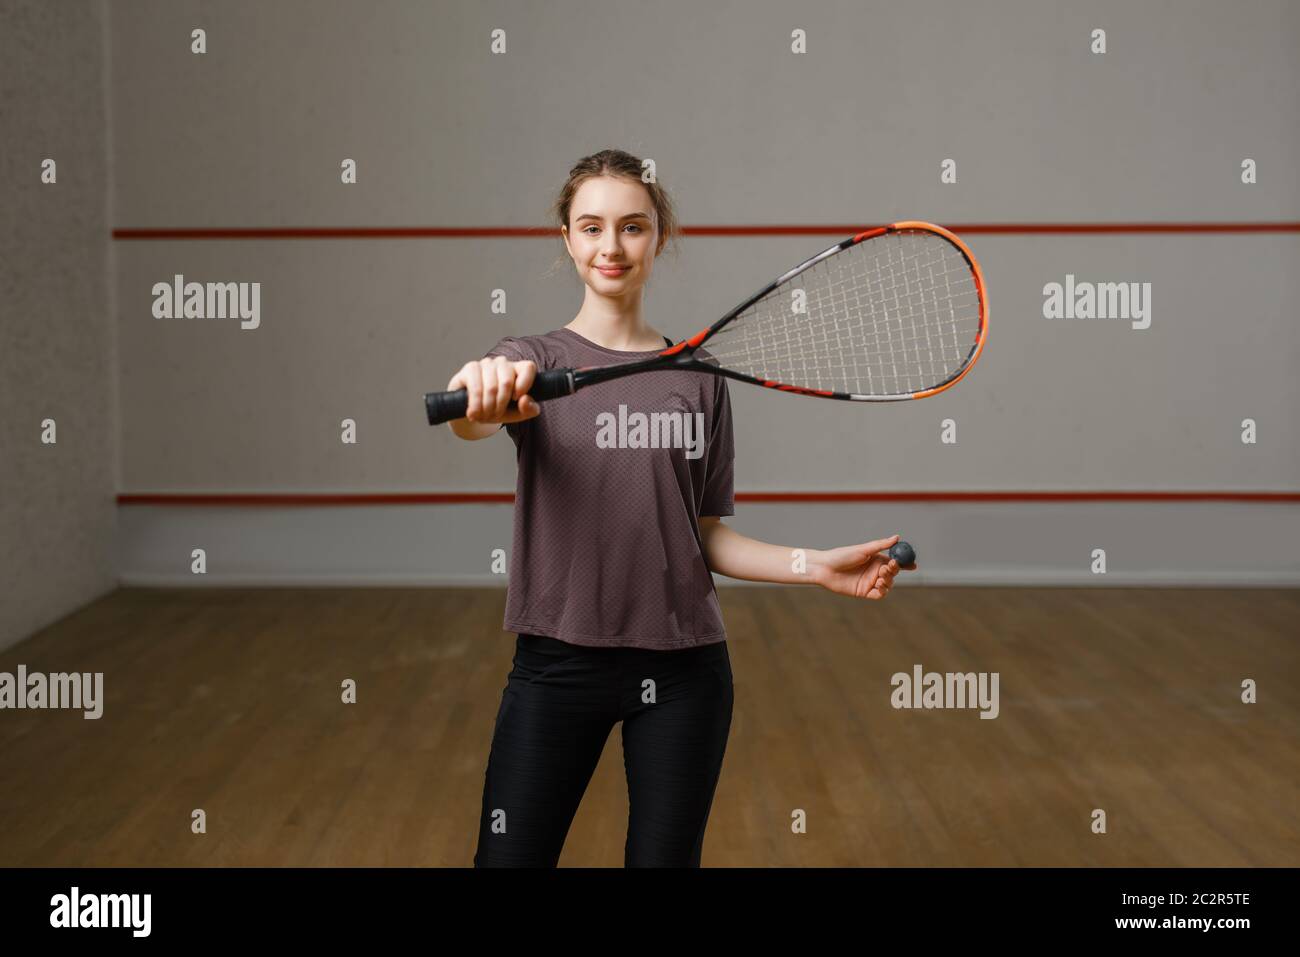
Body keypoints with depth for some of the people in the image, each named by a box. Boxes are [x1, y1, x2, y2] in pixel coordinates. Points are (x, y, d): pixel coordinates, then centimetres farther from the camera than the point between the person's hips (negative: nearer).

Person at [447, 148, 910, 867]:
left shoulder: (700, 377, 6)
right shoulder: (529, 362, -2)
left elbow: (706, 536, 9)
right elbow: (471, 422, -26)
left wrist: (814, 566, -3)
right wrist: (480, 396, -48)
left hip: (682, 670, 2)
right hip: (559, 664, -2)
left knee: (664, 857, 10)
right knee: (509, 858, 0)